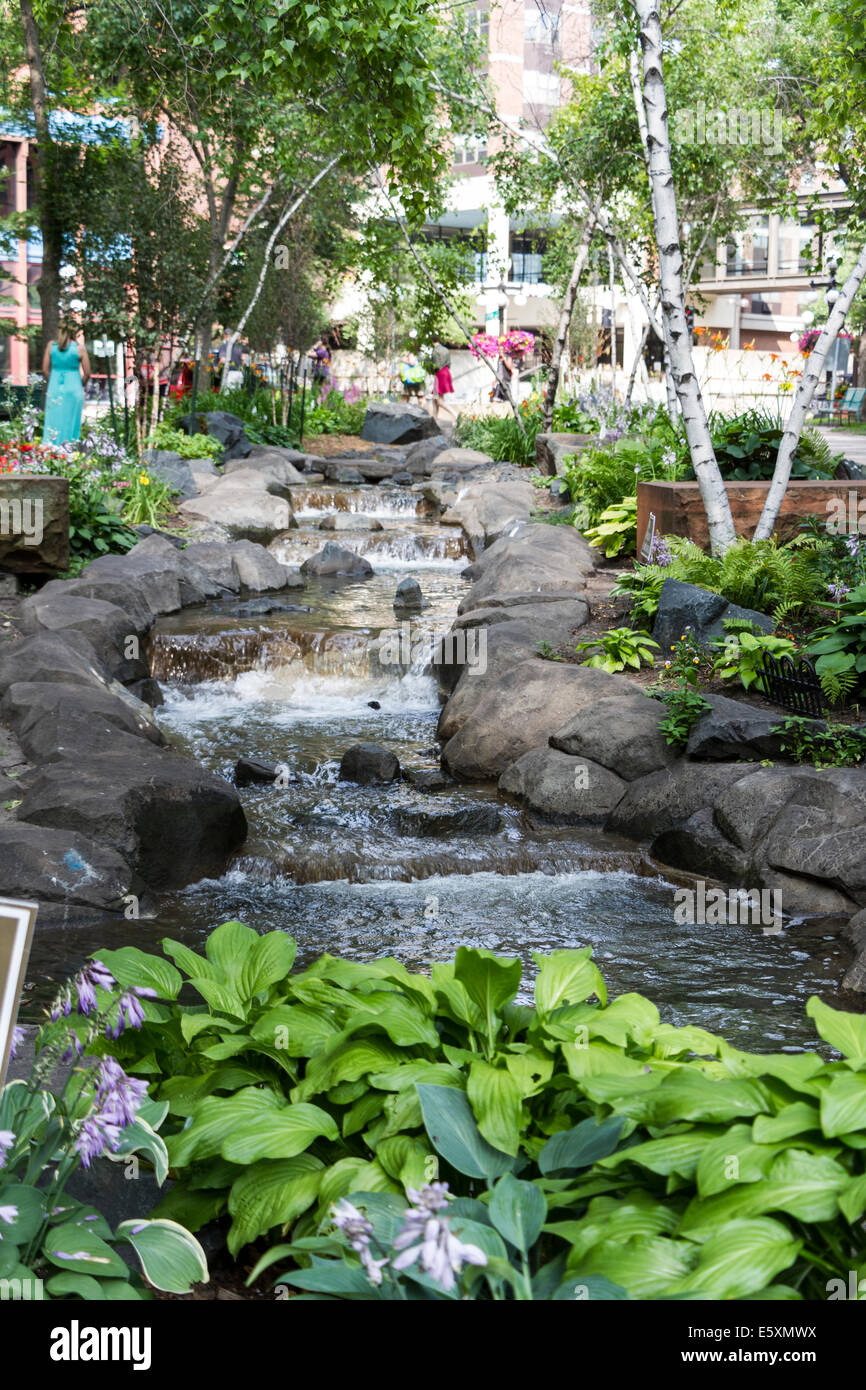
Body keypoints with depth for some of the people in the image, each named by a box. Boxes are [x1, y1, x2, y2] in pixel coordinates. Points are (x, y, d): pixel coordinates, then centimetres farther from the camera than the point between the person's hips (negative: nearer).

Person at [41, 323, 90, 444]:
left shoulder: (51, 345, 1)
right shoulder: (79, 348, -5)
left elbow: (45, 370, 3)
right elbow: (87, 374, -2)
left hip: (54, 388, 2)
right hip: (73, 388, -2)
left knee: (53, 422, 7)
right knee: (71, 424, 3)